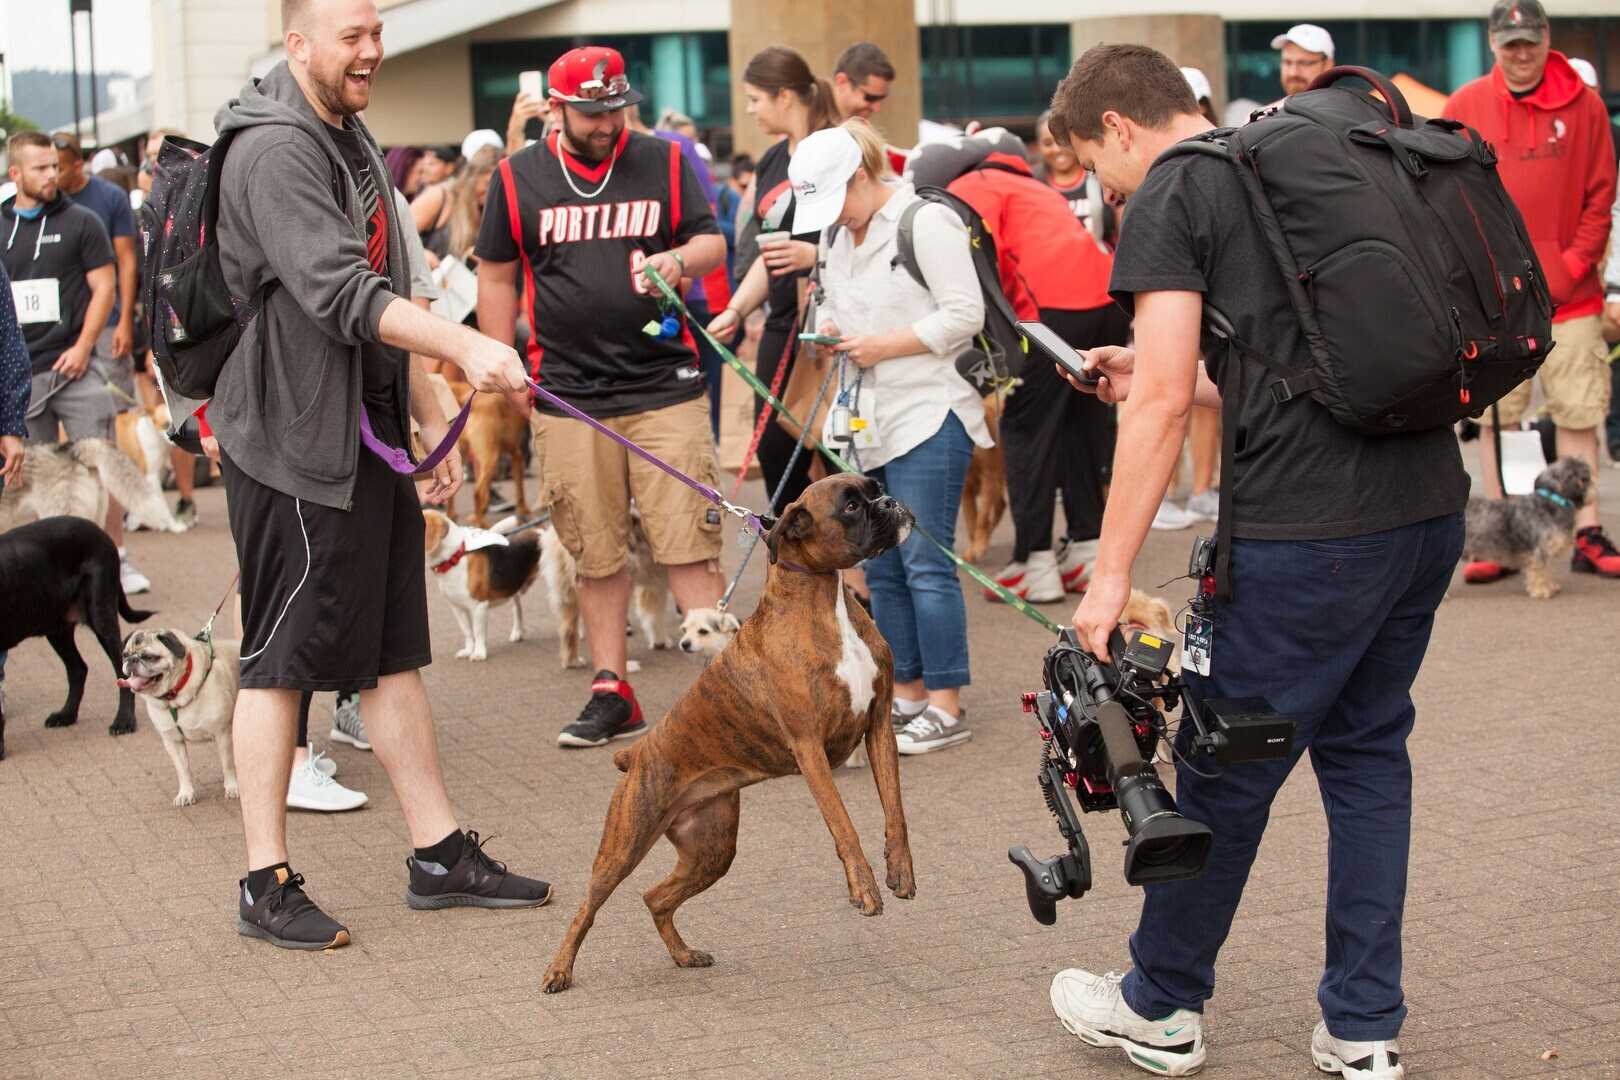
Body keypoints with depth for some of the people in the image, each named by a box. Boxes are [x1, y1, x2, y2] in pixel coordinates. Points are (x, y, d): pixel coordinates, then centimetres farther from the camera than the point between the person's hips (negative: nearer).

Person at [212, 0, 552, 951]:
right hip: (294, 441, -9)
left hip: (369, 439, 9)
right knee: (281, 658, -1)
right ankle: (268, 885, 7)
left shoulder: (353, 141, 17)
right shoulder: (276, 150, -15)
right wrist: (467, 346, -37)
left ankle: (441, 854, 20)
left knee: (395, 653, 13)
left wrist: (430, 417, 20)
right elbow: (337, 292, -27)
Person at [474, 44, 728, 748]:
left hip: (664, 382, -1)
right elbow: (496, 273, 13)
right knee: (596, 553, 6)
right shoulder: (518, 177, 6)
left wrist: (683, 259, -13)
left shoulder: (664, 162, 7)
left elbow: (713, 242, 10)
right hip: (567, 395, 1)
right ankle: (611, 694, 16)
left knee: (689, 540, -5)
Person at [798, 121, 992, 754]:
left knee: (925, 562, -9)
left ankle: (946, 708, -4)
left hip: (928, 416, -8)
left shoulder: (926, 223, -9)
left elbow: (964, 315, -14)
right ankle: (905, 695, 19)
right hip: (866, 420, 9)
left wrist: (884, 345, -15)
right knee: (881, 568, 10)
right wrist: (828, 326, 6)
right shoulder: (836, 235, 16)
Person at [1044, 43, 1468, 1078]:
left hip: (1308, 528, -8)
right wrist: (1161, 376, 29)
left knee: (1225, 770, 7)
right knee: (1367, 751, 17)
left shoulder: (1171, 195, -4)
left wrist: (1111, 573, -11)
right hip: (1430, 500, 8)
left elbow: (1165, 400, -13)